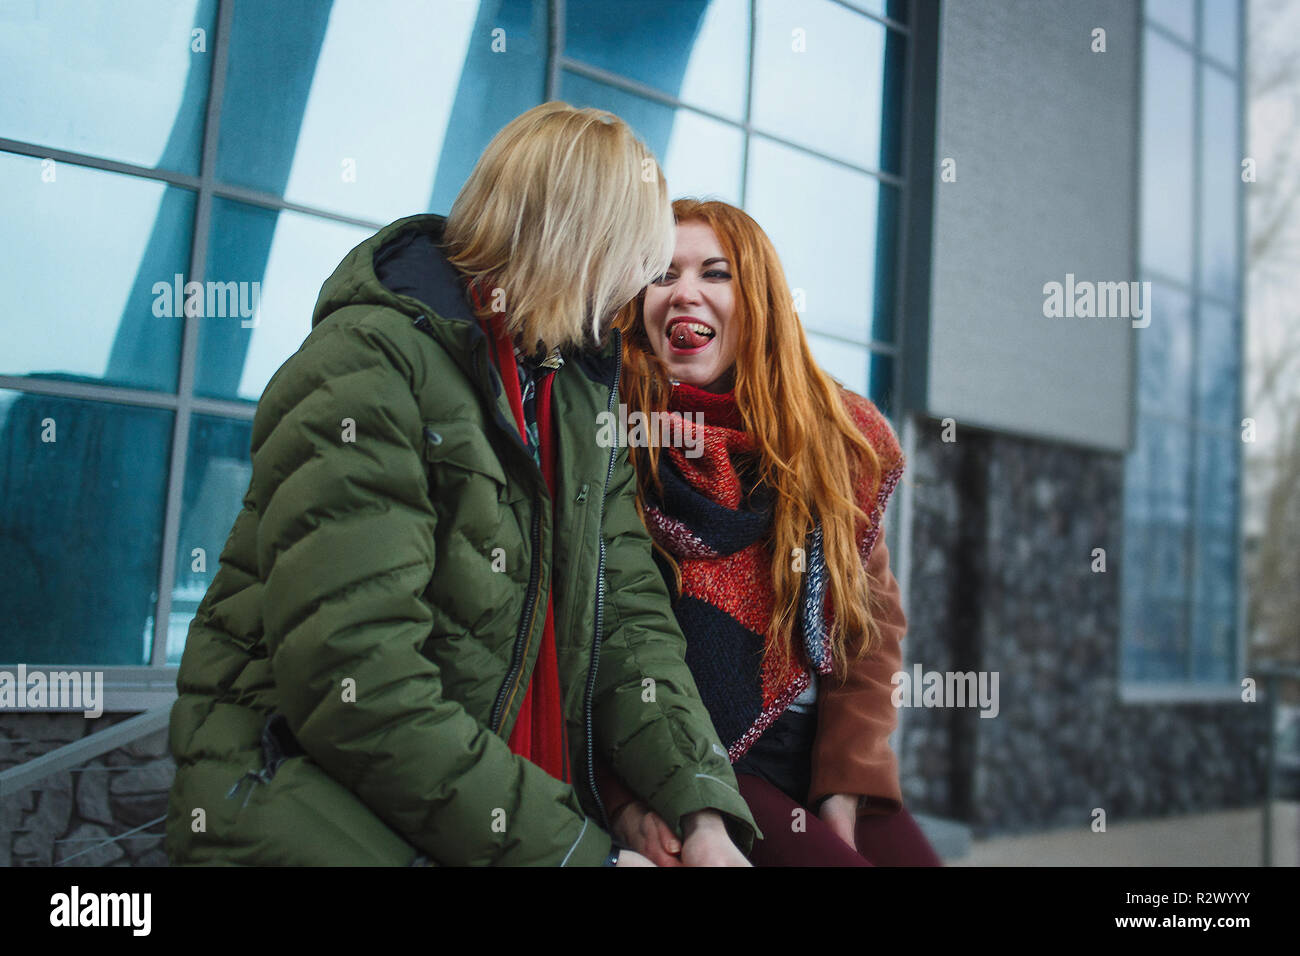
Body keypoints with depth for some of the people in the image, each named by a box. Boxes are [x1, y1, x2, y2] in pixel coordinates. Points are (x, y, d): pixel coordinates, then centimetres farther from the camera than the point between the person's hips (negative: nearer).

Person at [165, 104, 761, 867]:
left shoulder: (583, 390, 11)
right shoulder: (370, 369, -15)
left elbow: (628, 613, 4)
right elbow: (358, 687, -22)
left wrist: (702, 814, -10)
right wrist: (578, 850, -21)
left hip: (517, 799, 7)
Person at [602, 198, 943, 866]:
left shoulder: (844, 436, 8)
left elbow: (873, 621, 7)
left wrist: (845, 784, -3)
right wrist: (624, 798, -15)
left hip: (822, 762, 4)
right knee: (822, 860, -25)